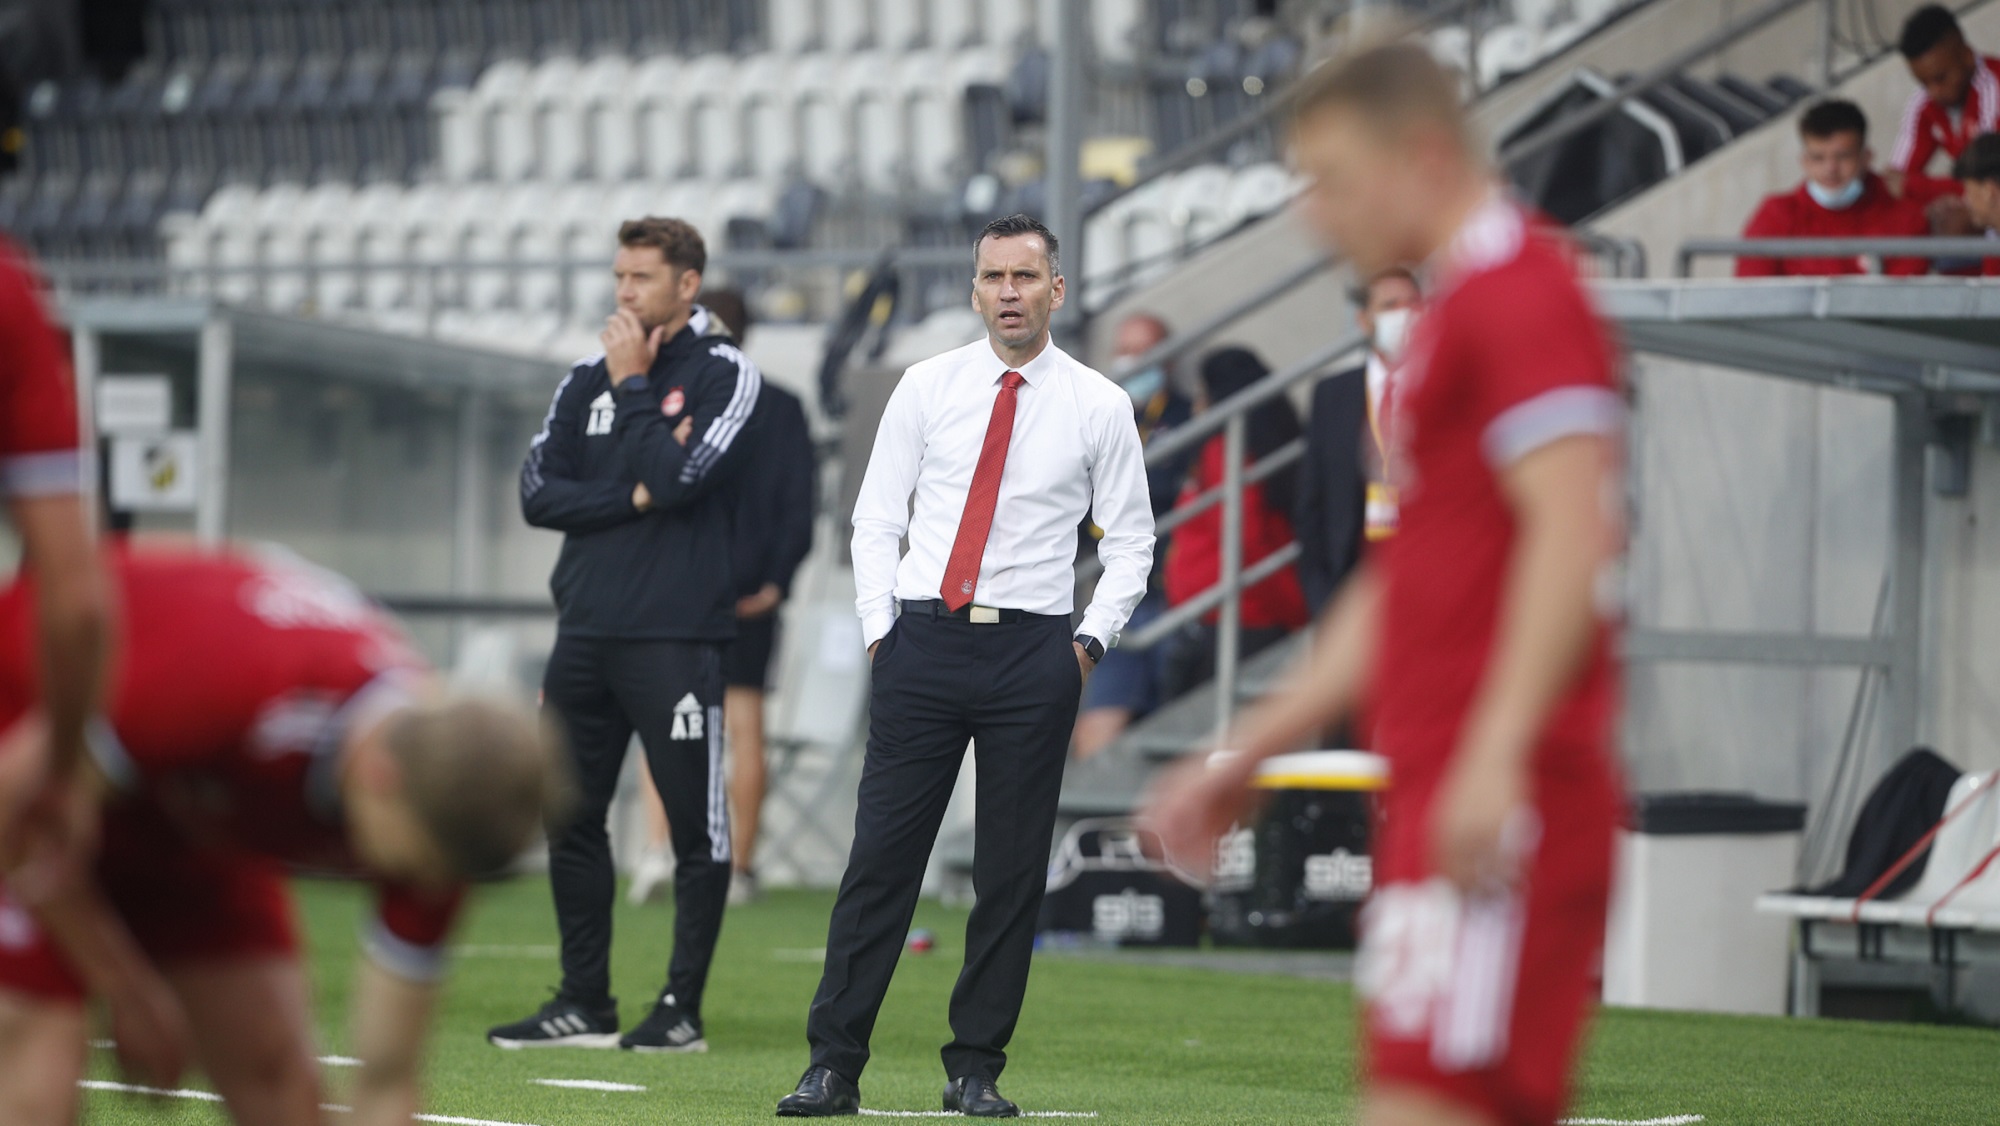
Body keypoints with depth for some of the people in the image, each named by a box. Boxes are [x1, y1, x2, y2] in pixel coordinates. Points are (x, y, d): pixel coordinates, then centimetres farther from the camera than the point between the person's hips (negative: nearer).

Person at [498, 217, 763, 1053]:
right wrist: (633, 498, -8)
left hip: (675, 638, -6)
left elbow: (676, 476, -16)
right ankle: (585, 1005, 16)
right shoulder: (586, 380, 14)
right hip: (586, 632, 6)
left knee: (697, 829, -4)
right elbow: (539, 493, 4)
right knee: (570, 821, 8)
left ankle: (682, 1008, 2)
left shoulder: (723, 375, -2)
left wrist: (632, 386, -8)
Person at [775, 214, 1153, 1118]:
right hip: (924, 639, 0)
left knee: (1013, 870, 2)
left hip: (1034, 653, 0)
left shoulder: (1098, 406, 4)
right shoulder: (926, 388, 6)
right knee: (881, 856, -3)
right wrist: (879, 626, 0)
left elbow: (1129, 539, 9)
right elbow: (877, 516, 9)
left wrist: (1092, 639, -1)